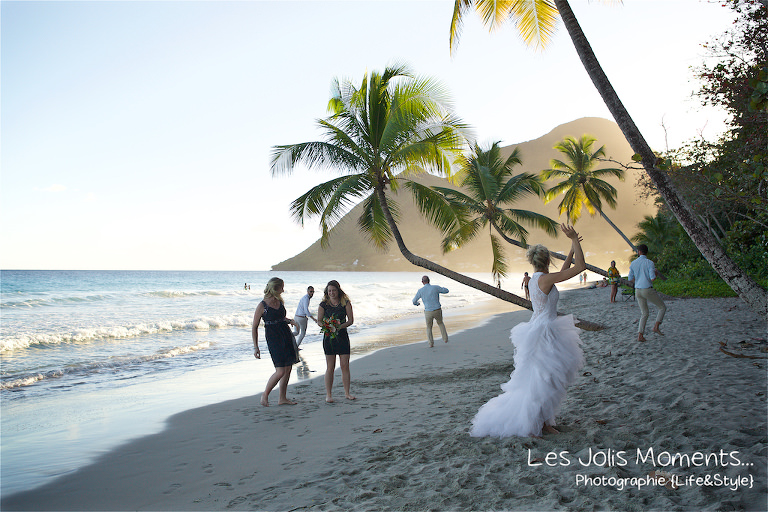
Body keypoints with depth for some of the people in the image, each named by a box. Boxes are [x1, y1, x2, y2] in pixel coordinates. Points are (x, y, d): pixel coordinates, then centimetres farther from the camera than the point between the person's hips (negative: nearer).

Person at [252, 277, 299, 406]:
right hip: (273, 338, -7)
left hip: (286, 336, 7)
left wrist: (289, 321, 6)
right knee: (280, 371, -11)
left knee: (288, 369, 7)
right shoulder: (262, 306, -9)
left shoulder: (280, 302, 10)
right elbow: (254, 327, -5)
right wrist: (255, 347, -8)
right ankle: (265, 395, 10)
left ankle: (282, 398, 18)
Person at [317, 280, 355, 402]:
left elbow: (350, 320, -2)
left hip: (342, 336, 1)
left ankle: (347, 393, 13)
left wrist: (339, 327, -18)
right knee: (330, 367, 0)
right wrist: (329, 327, -19)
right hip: (328, 337, -1)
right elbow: (319, 321, 0)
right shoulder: (323, 305, 1)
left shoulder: (345, 303, 1)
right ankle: (328, 395, 7)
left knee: (345, 366, 2)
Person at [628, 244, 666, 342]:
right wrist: (656, 274, 5)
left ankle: (640, 336, 3)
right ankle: (656, 327, 2)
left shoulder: (633, 263, 4)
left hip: (638, 291, 5)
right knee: (662, 307, 15)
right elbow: (652, 278, -18)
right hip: (648, 290, -5)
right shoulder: (650, 263, -10)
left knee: (644, 313, 13)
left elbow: (630, 279, 7)